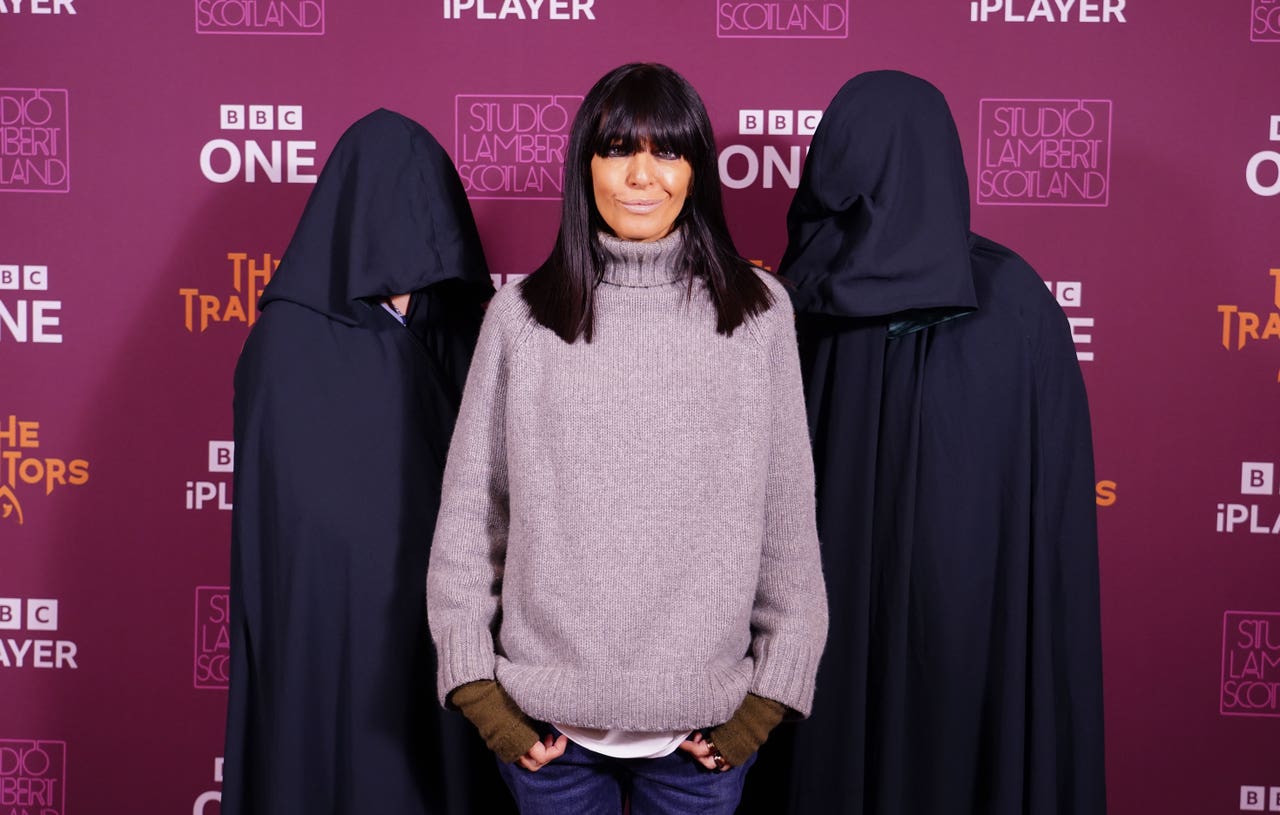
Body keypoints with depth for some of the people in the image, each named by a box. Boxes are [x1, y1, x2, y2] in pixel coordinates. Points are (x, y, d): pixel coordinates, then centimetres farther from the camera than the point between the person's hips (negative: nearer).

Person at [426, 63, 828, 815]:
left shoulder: (759, 312, -2)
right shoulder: (521, 315, -1)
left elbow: (789, 515, 1)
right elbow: (468, 512, 2)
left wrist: (773, 691, 0)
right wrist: (476, 684, -1)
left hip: (706, 722, 0)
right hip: (548, 719, 0)